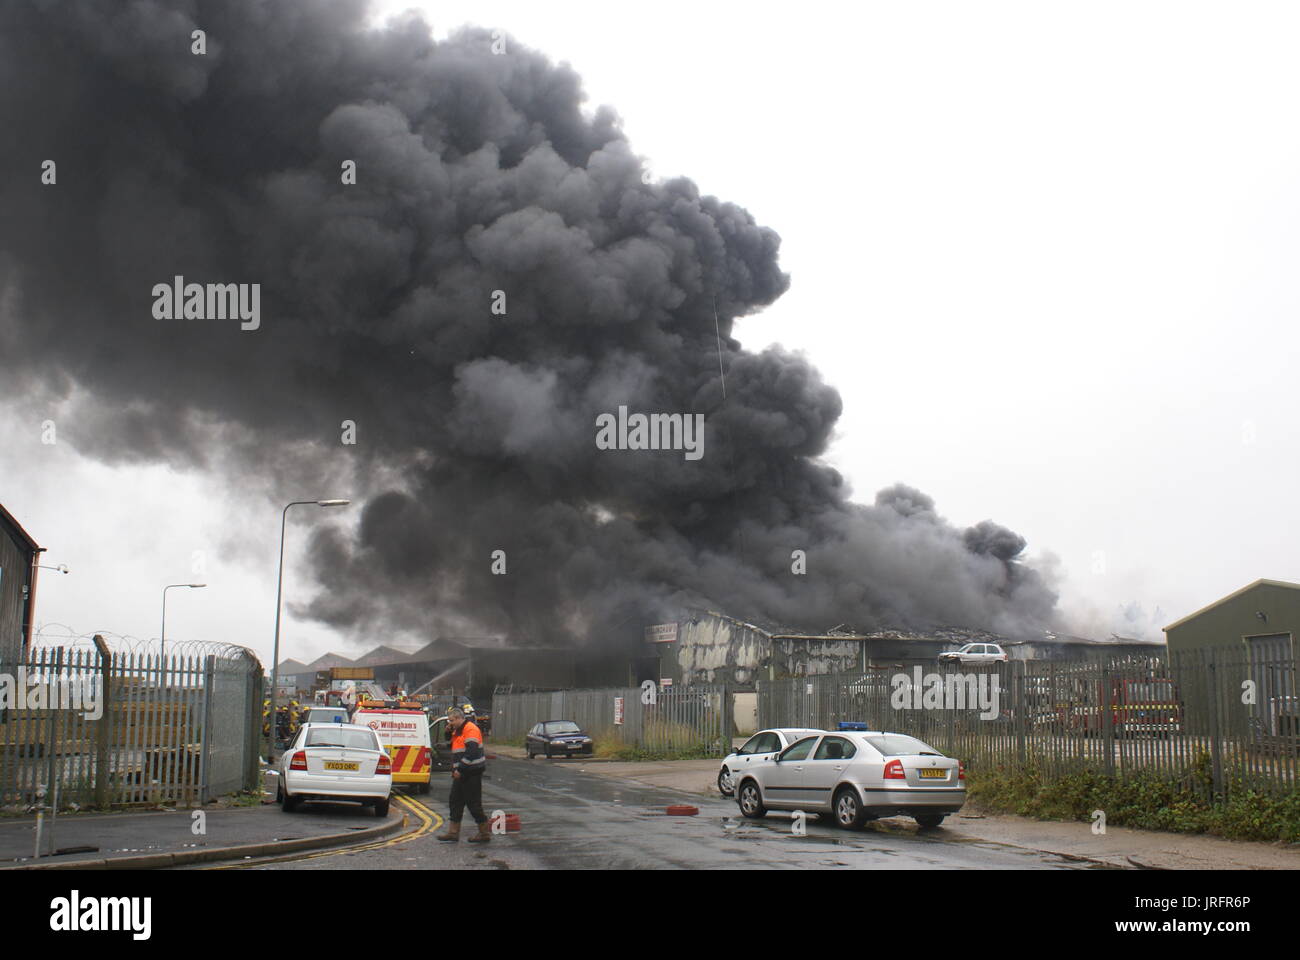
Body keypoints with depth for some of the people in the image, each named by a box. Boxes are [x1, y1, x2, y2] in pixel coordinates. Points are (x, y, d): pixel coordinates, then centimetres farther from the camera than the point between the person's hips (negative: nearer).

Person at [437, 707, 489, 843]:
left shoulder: (470, 729, -15)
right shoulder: (457, 731, 18)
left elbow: (471, 752, -23)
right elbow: (452, 748, 26)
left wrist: (460, 769, -22)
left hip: (472, 774, -10)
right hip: (461, 774, 10)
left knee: (473, 803, -5)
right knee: (455, 801, 8)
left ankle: (485, 833, 3)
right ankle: (453, 833, 12)